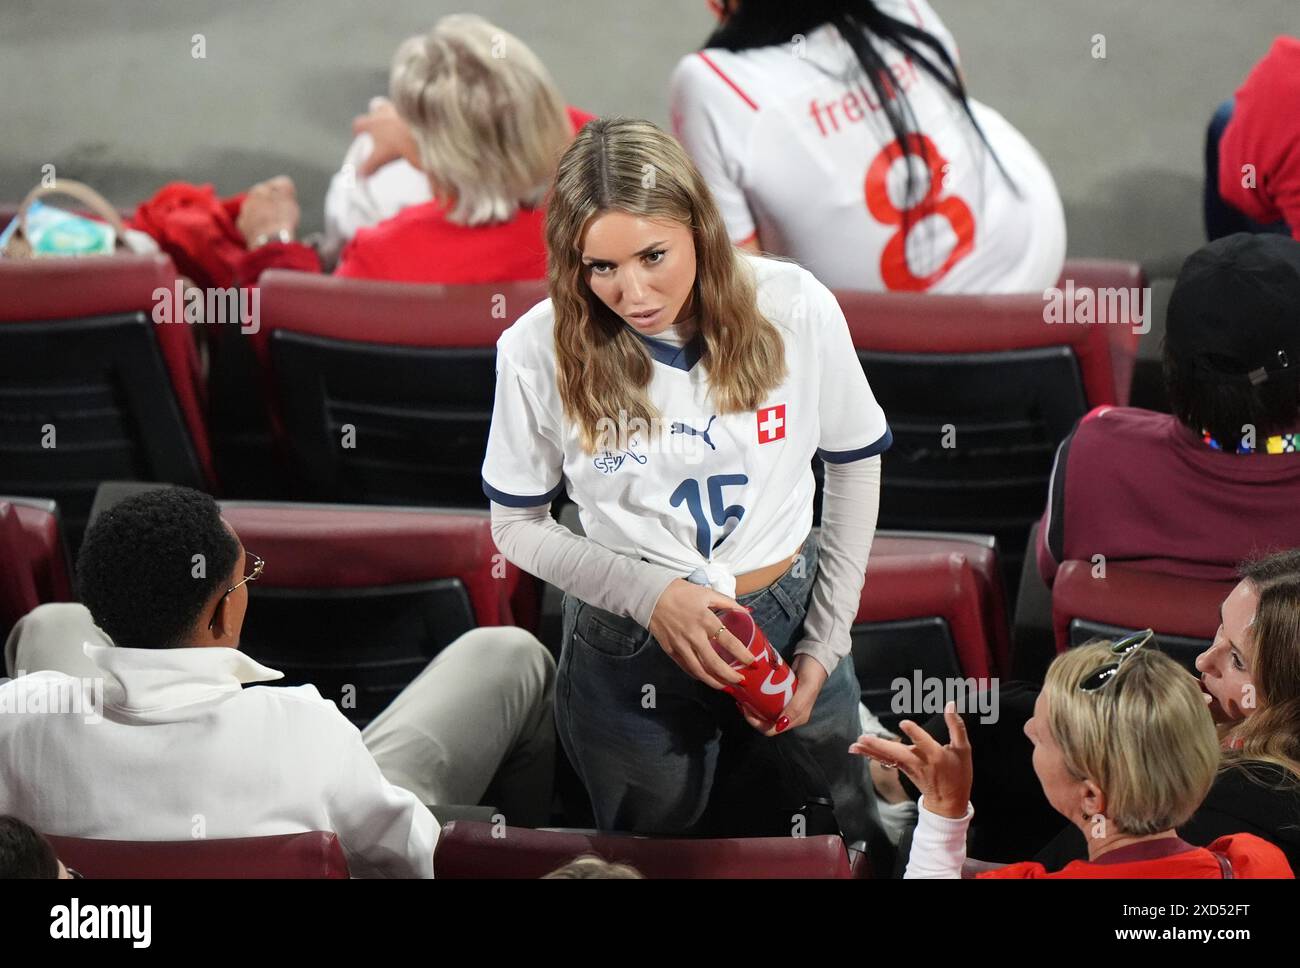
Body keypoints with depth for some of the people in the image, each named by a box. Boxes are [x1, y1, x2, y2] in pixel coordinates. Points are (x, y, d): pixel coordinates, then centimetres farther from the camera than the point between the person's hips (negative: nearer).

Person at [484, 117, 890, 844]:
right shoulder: (540, 350, -20)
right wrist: (649, 594, -19)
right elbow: (518, 525, -5)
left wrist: (825, 645, -3)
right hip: (628, 654, -1)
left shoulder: (794, 309, -18)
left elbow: (856, 466, -1)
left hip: (790, 618, 1)